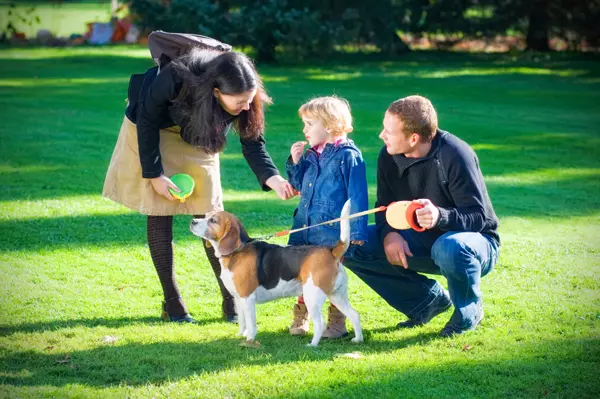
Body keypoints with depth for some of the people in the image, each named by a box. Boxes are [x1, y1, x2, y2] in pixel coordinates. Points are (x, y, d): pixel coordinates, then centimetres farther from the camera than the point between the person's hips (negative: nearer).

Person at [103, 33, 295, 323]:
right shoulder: (175, 78, -39)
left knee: (211, 215, 0)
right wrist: (154, 174, -19)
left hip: (195, 136, 3)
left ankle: (232, 302, 4)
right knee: (160, 213, -4)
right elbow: (147, 121, -24)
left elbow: (252, 143, -18)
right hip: (152, 132, -3)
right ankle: (172, 304, 5)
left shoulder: (245, 98, -28)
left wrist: (273, 179, -35)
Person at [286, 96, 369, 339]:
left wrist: (357, 231, -15)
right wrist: (295, 163, 6)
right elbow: (300, 186, 24)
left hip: (332, 232, -7)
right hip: (304, 227, 7)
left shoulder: (348, 156, -11)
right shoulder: (310, 155, 11)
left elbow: (357, 196, -13)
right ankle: (300, 318, 26)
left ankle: (337, 322, 16)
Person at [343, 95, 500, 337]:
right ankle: (429, 299, 2)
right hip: (422, 242, 6)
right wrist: (389, 233, -22)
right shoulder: (389, 157, -8)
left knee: (449, 248, -43)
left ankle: (469, 312, -8)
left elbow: (478, 217, -25)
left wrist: (440, 216, -46)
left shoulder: (454, 155, -25)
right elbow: (385, 206, 2)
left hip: (476, 241, -6)